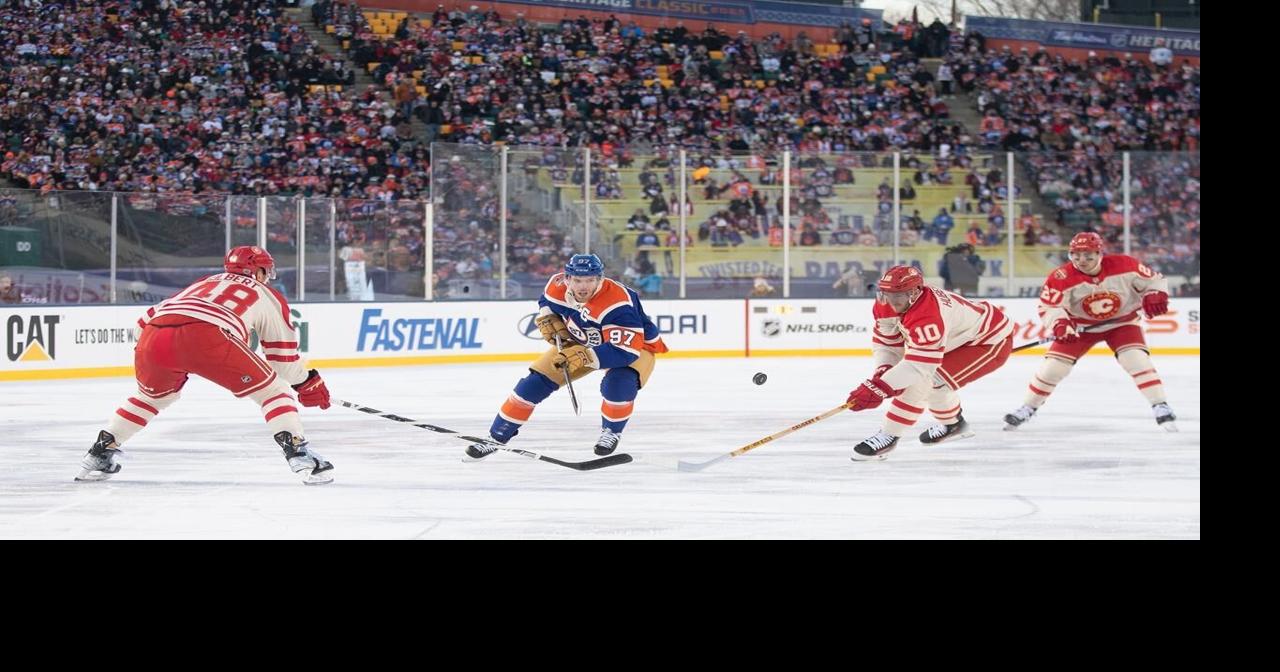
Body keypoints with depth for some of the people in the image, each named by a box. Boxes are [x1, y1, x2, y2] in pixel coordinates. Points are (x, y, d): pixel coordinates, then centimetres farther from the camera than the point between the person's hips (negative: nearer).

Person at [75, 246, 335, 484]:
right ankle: (297, 451, -7)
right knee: (272, 390, 10)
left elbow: (150, 317, 39)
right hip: (208, 336, -5)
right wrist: (307, 383, 47)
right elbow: (283, 351, 33)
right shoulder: (266, 295, 30)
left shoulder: (204, 283, 41)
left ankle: (101, 452, 32)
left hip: (154, 336, 5)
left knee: (154, 395, 35)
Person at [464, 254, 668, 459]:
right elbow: (546, 302, 6)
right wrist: (548, 320, -14)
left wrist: (584, 356, -50)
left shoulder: (617, 304, -39)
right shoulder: (558, 286, -20)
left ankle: (612, 431, -4)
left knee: (619, 381, -35)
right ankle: (497, 436, 8)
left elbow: (625, 351, -44)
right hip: (579, 342, 5)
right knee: (538, 380, -4)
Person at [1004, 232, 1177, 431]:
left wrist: (1156, 296, -32)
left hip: (1121, 322, -1)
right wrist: (1059, 323, -42)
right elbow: (1048, 306, -22)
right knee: (1052, 366, -5)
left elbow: (1154, 280, -11)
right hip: (1081, 325, 1)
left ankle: (1162, 409, -15)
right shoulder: (1062, 278, -25)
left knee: (1138, 360, -22)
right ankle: (1027, 409, 14)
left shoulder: (1124, 265, -23)